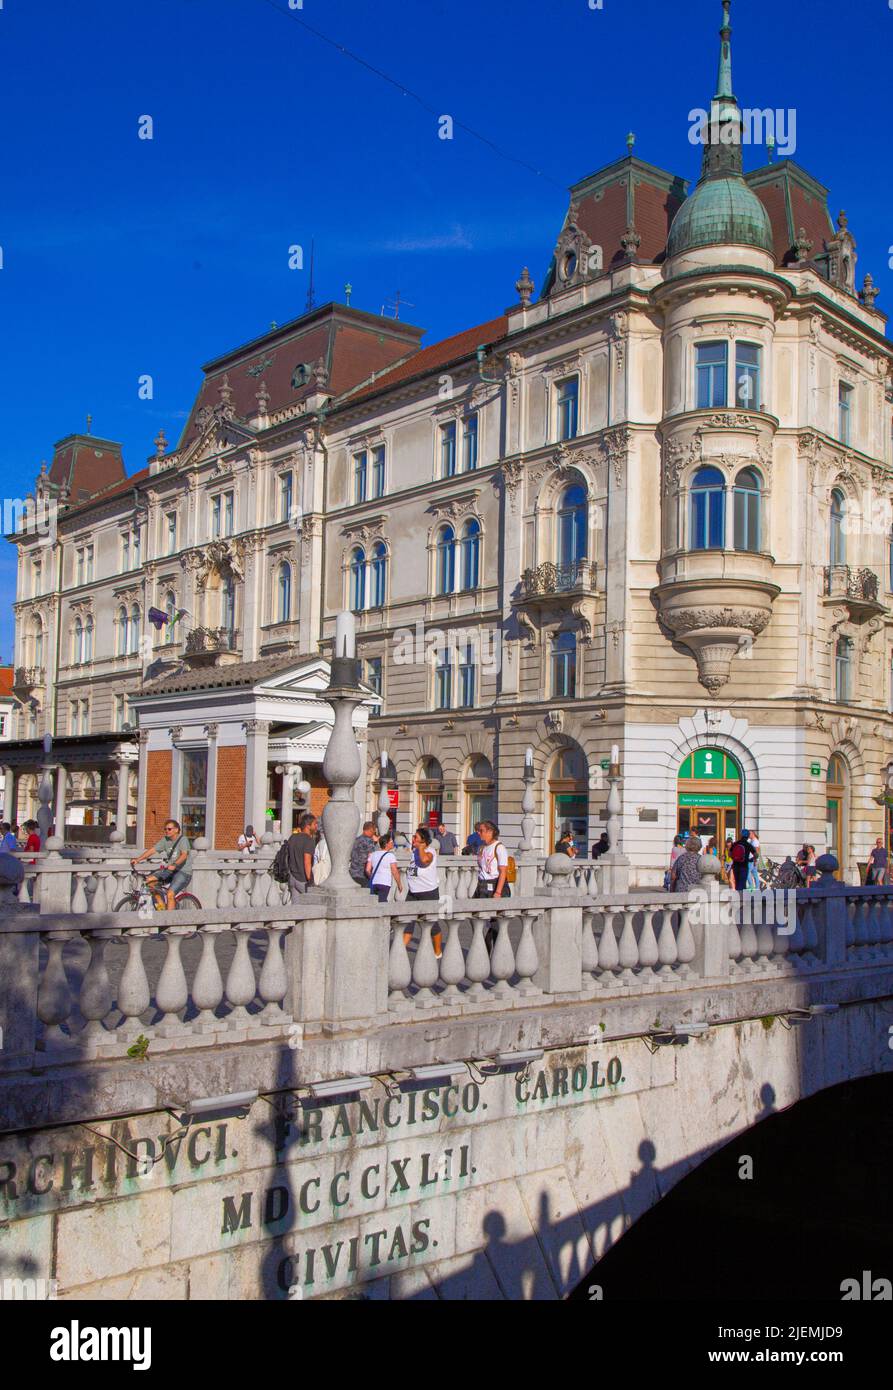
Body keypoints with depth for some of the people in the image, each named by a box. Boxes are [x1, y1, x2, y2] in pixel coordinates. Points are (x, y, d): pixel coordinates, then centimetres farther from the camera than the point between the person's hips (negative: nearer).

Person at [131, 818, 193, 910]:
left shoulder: (183, 840, -12)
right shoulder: (166, 840, 8)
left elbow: (184, 855, -28)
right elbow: (152, 849, 2)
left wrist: (174, 865, -46)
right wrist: (138, 859, -9)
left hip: (183, 872, -7)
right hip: (170, 871, 7)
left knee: (170, 894, -24)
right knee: (149, 880, -7)